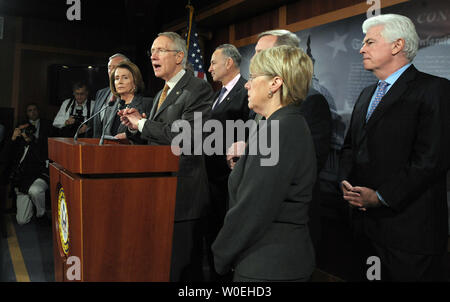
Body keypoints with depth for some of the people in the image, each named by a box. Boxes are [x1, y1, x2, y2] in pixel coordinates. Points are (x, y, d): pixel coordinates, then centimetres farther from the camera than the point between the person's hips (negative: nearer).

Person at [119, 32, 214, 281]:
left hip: (183, 193, -9)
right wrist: (134, 126, -1)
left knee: (182, 268, 3)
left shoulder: (198, 89, -12)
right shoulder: (162, 93, 17)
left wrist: (142, 123, -14)